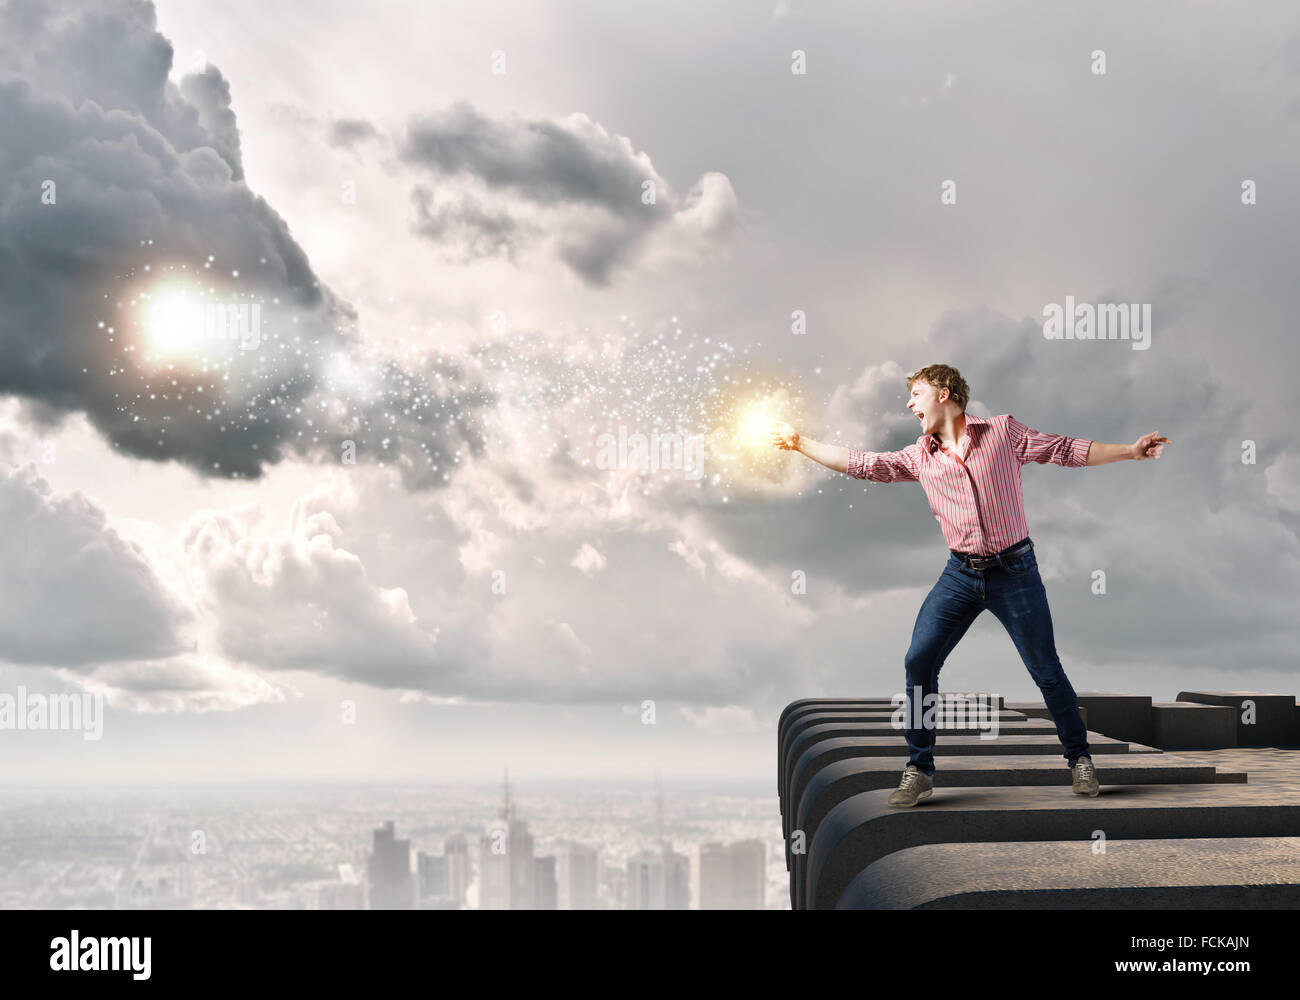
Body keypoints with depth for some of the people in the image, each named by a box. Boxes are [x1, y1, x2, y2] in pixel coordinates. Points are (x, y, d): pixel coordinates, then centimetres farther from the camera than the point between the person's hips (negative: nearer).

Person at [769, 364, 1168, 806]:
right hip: (960, 574, 3)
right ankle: (919, 770, 3)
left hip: (1014, 570, -3)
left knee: (1046, 670, 2)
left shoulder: (1003, 430, 0)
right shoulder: (918, 457, 7)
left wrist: (1130, 450, -3)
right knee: (919, 660, -8)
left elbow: (1066, 450, 3)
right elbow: (860, 463, 8)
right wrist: (800, 443, 7)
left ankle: (1080, 759, 23)